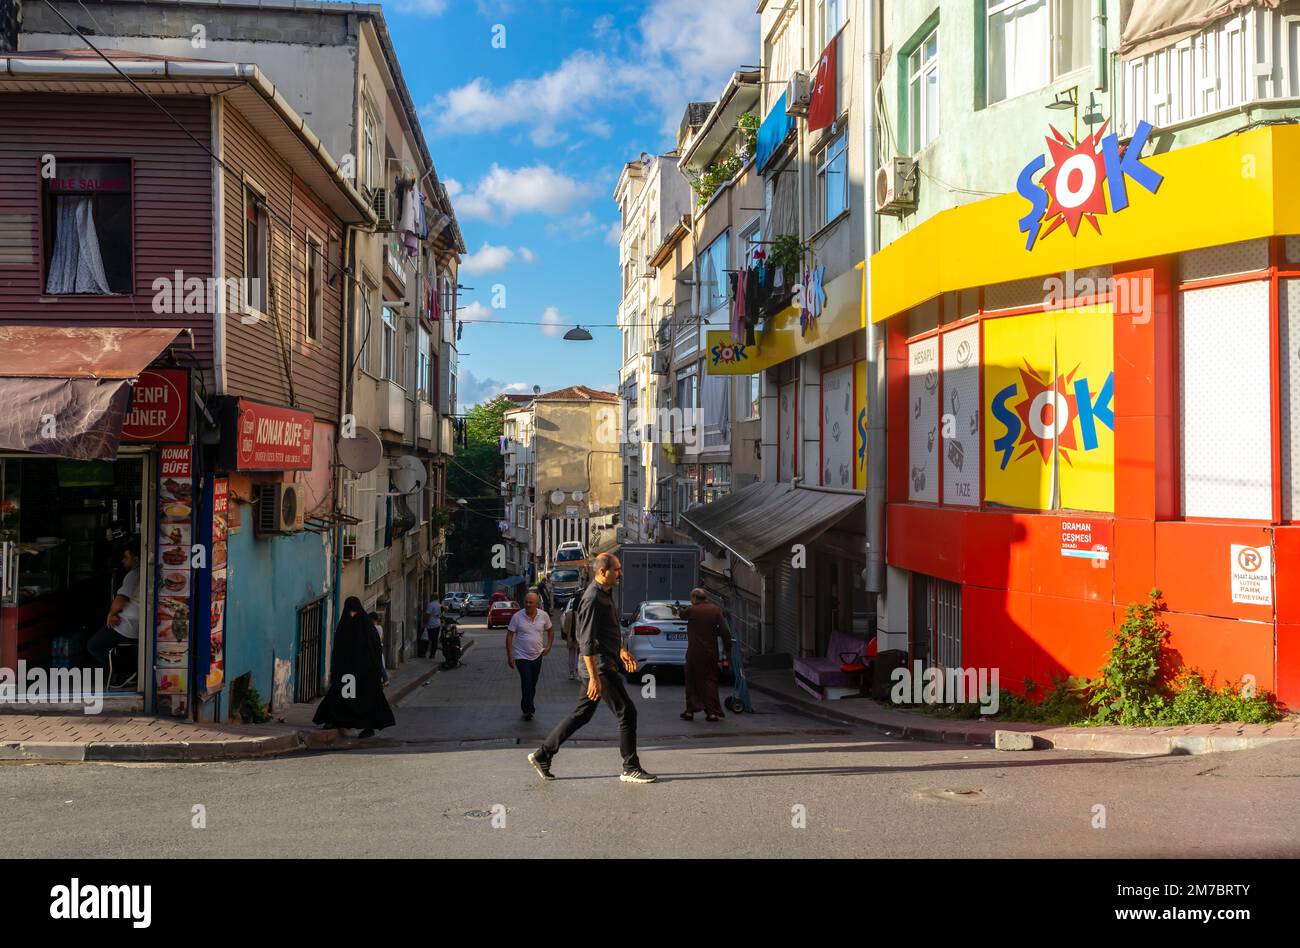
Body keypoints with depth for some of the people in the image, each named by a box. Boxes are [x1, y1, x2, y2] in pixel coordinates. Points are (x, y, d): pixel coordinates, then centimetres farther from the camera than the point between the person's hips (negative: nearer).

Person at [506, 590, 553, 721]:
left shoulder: (544, 616, -3)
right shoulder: (517, 617, -12)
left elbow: (550, 630, 14)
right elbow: (509, 636, -7)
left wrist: (548, 646, 5)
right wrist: (509, 655, -11)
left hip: (537, 656, 4)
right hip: (521, 656, -4)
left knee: (533, 684, 14)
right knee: (527, 684, -13)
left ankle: (526, 707, 31)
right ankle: (529, 709, -4)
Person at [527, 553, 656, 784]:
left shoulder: (606, 594, 13)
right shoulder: (593, 598, -18)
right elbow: (587, 642, -23)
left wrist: (621, 650, 33)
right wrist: (594, 677, -25)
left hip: (607, 662, 10)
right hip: (600, 665, -10)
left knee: (582, 714, 13)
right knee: (626, 712, -4)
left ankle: (542, 755, 19)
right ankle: (631, 769, 7)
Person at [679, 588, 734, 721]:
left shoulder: (691, 610, -11)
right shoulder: (715, 610, 0)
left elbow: (682, 614, 11)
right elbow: (724, 631, -2)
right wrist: (728, 648, 6)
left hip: (694, 652, -3)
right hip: (711, 651, 3)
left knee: (692, 680, 10)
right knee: (710, 680, 8)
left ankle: (690, 711, 11)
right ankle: (712, 712, 2)